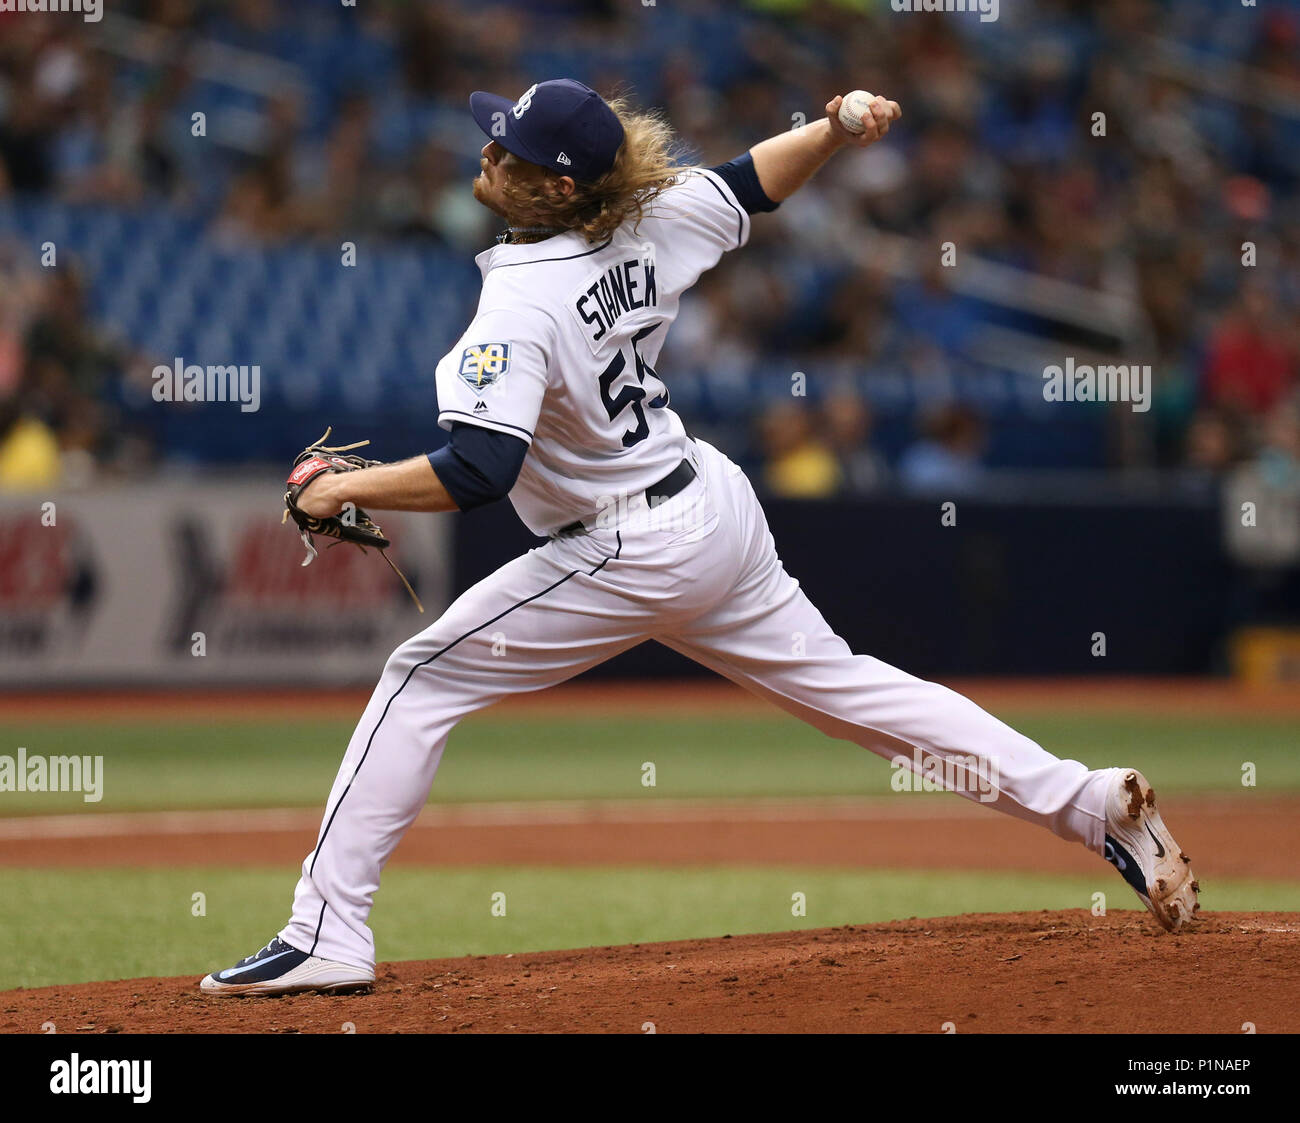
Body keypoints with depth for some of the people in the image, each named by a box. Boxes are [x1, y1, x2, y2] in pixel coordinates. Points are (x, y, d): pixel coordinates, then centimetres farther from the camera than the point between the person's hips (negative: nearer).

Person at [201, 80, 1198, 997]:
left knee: (421, 682, -2)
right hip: (719, 508, 9)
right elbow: (751, 183, 16)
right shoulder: (647, 227, -1)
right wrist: (837, 131, 0)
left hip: (633, 555, -9)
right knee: (847, 687, 18)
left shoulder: (521, 306, -24)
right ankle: (1095, 804, 17)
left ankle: (327, 937, -4)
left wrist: (346, 489, -21)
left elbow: (476, 475, -32)